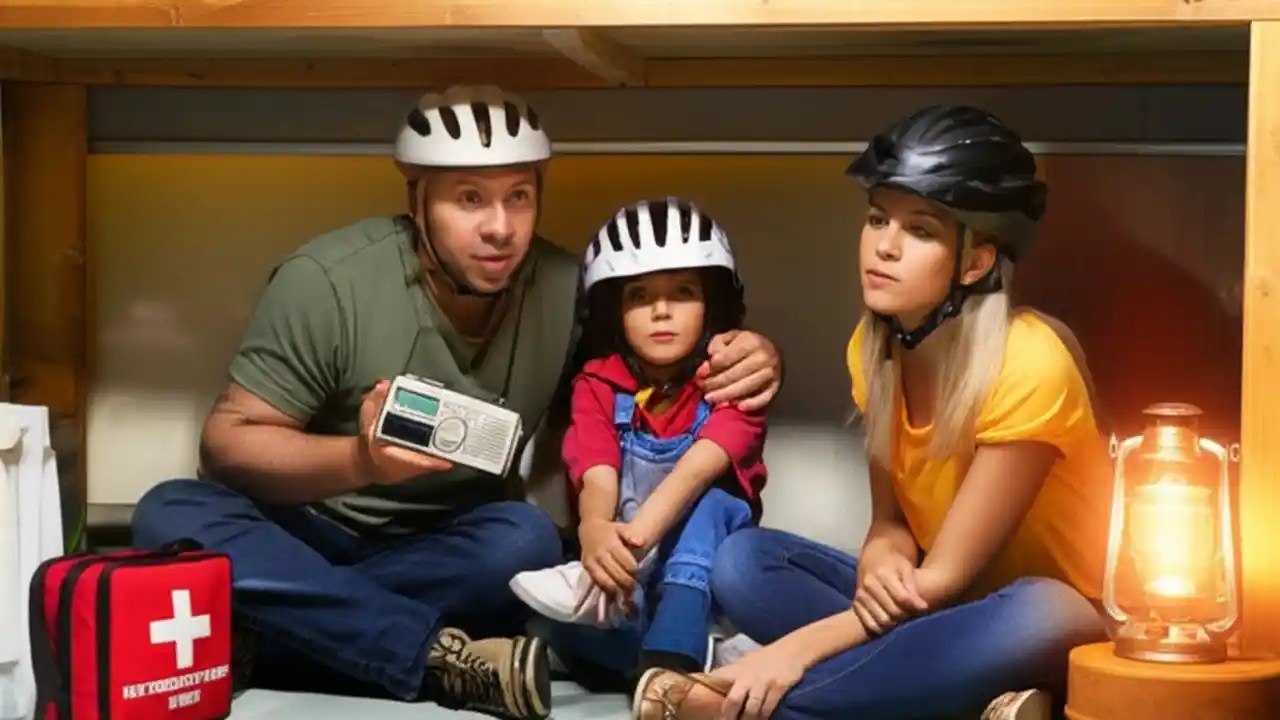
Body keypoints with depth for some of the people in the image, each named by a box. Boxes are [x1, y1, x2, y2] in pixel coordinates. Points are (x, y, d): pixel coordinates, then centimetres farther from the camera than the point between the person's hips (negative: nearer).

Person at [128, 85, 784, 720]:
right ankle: (441, 660, -35)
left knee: (526, 541, -32)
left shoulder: (566, 291, -9)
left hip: (452, 556, 2)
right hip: (310, 537, -1)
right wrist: (358, 460, -36)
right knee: (171, 516, -31)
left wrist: (749, 357, -19)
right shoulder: (327, 281, -18)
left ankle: (290, 634, -23)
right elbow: (226, 444, -16)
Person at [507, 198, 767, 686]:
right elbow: (598, 477, -22)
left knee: (708, 500, -34)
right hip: (630, 569, 1)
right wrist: (596, 533, -47)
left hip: (707, 562, -1)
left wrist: (642, 530, -48)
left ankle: (666, 661, -50)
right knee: (541, 611, -31)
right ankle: (697, 650, -36)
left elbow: (702, 465, -28)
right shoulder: (598, 384, -2)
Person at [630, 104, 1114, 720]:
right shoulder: (876, 347, -5)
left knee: (1031, 617, -40)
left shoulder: (1027, 365, -25)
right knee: (744, 561, -13)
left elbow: (948, 576, -22)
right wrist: (880, 564, -22)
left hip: (1053, 624, -5)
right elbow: (891, 521, 2)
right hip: (935, 607, 6)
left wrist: (799, 648, -28)